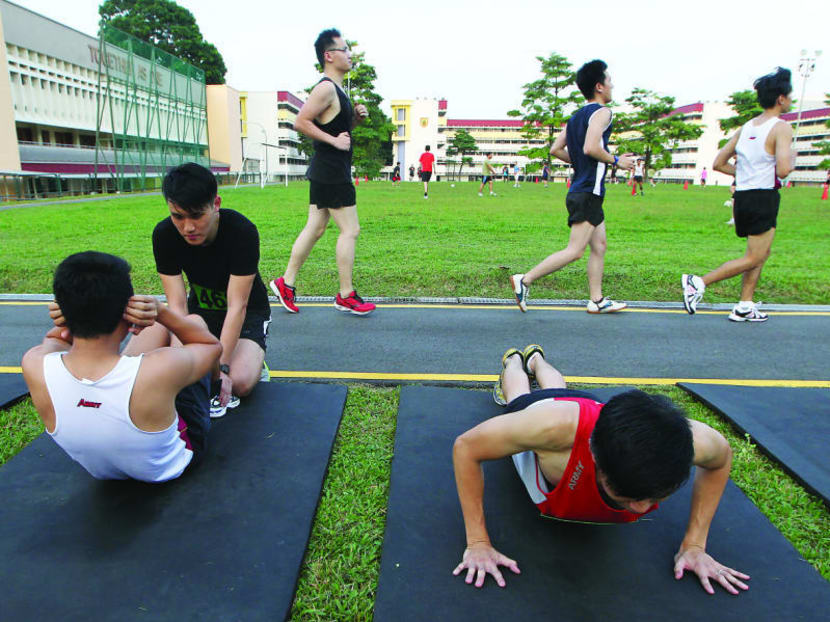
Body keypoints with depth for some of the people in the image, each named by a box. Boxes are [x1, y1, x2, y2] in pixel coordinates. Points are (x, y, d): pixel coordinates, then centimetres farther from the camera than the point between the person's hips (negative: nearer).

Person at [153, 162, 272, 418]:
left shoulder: (242, 231, -29)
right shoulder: (164, 235, -18)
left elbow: (237, 306, -30)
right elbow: (177, 304, -21)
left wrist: (221, 367, -35)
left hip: (247, 313, -4)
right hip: (201, 309, 4)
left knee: (238, 383, -27)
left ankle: (255, 360, 7)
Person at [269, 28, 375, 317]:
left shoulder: (337, 90, 19)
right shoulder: (325, 88, -13)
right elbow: (300, 122, -20)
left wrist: (355, 116, 10)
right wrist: (334, 140, -20)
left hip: (325, 172, 10)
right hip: (331, 172, -10)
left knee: (315, 228, 12)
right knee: (350, 230, -6)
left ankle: (286, 283, 19)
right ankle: (346, 296, 2)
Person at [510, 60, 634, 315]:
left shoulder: (576, 116, 16)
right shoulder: (602, 112, -9)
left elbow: (556, 149, 13)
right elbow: (590, 148, -23)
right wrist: (616, 161, -10)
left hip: (580, 190, 10)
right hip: (588, 193, -10)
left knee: (599, 246, 12)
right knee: (574, 250, -10)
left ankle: (597, 300, 16)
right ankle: (525, 280, -10)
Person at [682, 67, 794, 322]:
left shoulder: (746, 127, 12)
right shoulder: (781, 127, -11)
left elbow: (718, 163, 13)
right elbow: (783, 170, -21)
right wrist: (792, 159, 0)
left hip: (743, 196, 8)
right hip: (763, 198, -8)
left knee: (761, 253, 16)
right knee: (754, 258, -2)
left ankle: (744, 307, 14)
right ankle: (698, 283, -10)